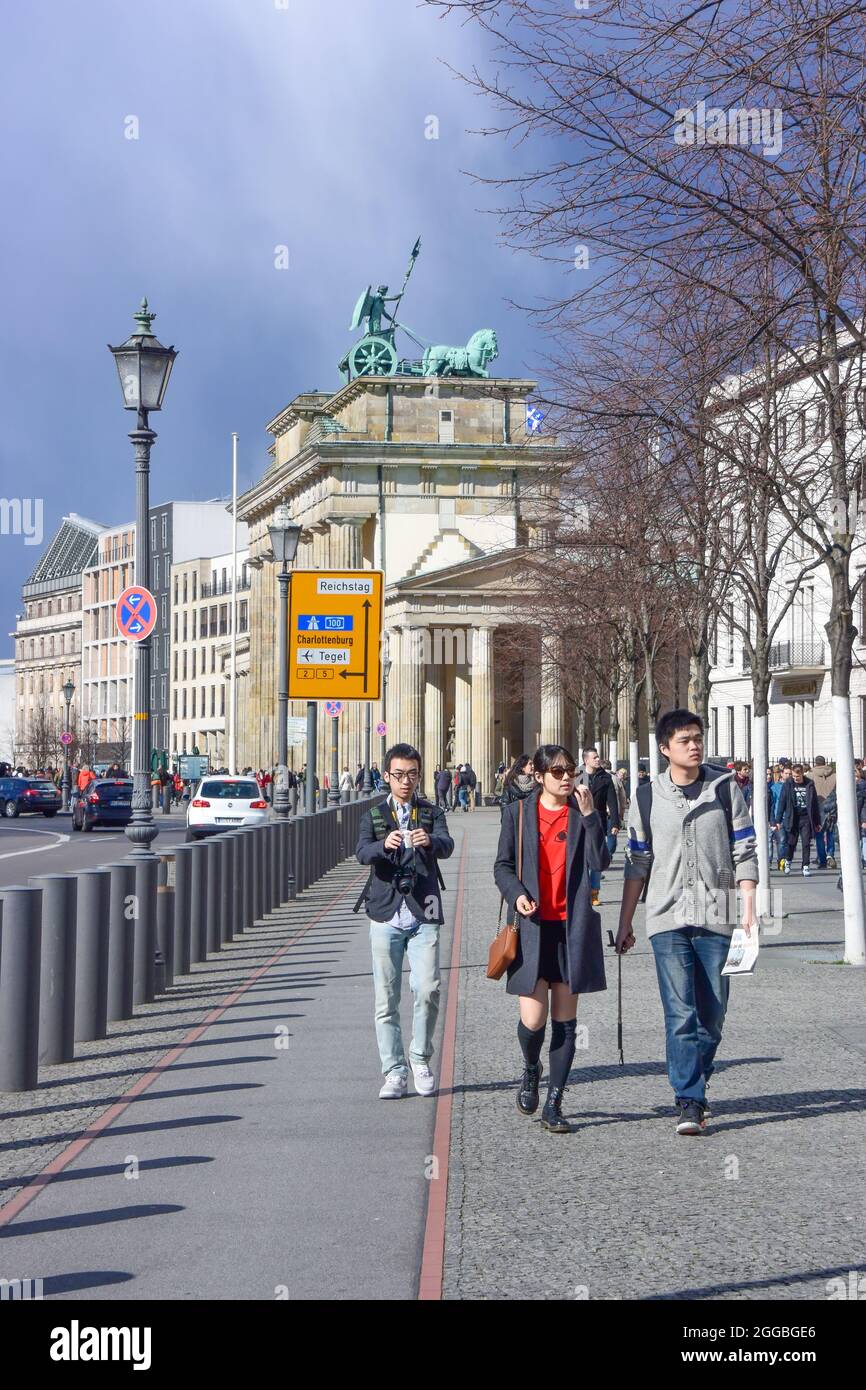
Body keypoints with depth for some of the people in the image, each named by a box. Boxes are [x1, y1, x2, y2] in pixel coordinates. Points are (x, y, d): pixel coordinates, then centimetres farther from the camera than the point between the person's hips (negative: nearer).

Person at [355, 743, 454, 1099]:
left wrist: (430, 841, -36)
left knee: (427, 989, -14)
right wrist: (385, 845, -34)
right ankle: (394, 1073, 10)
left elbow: (447, 846, -12)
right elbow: (362, 852, -11)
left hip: (423, 916, -1)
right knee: (387, 999, 1)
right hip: (386, 916, 1)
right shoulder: (373, 816, 8)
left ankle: (420, 1058, 7)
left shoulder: (432, 813, 8)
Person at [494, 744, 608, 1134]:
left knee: (565, 1019, 4)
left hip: (573, 926, 1)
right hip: (533, 925, -1)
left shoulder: (582, 812, 5)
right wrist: (516, 894, -10)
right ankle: (530, 1069, 28)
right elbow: (502, 865, 9)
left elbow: (599, 863, -7)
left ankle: (553, 1105, 13)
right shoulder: (518, 812, 5)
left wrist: (589, 815, -14)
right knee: (533, 1017, -6)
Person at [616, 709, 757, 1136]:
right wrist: (624, 924, 11)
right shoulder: (647, 798, 6)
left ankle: (695, 1087, 24)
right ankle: (690, 1102, -8)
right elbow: (637, 864, 11)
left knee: (712, 1014, 6)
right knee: (681, 1015, -9)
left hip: (716, 917, 1)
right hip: (668, 919, -1)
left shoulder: (725, 788, 4)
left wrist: (749, 908, -5)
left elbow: (744, 852, 4)